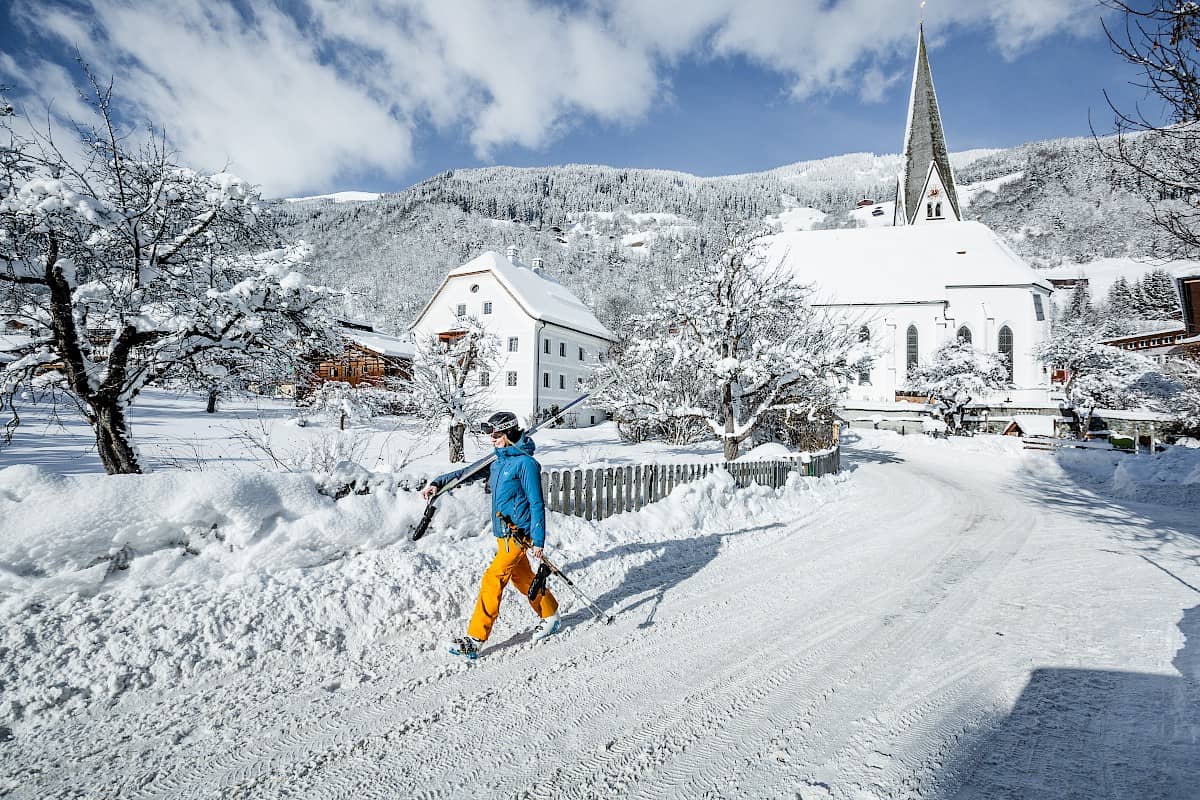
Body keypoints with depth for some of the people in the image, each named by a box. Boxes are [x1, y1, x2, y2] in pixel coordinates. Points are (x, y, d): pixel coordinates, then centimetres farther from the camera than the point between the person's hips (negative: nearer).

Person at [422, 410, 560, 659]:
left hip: (519, 534, -8)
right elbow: (469, 474, 12)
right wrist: (437, 483, 0)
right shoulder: (497, 460, 8)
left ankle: (475, 638, -1)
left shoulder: (526, 463, -16)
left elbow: (537, 504, -16)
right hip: (502, 533, 8)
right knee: (523, 578, 18)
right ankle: (549, 615, 37)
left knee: (493, 579, -9)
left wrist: (538, 540, -18)